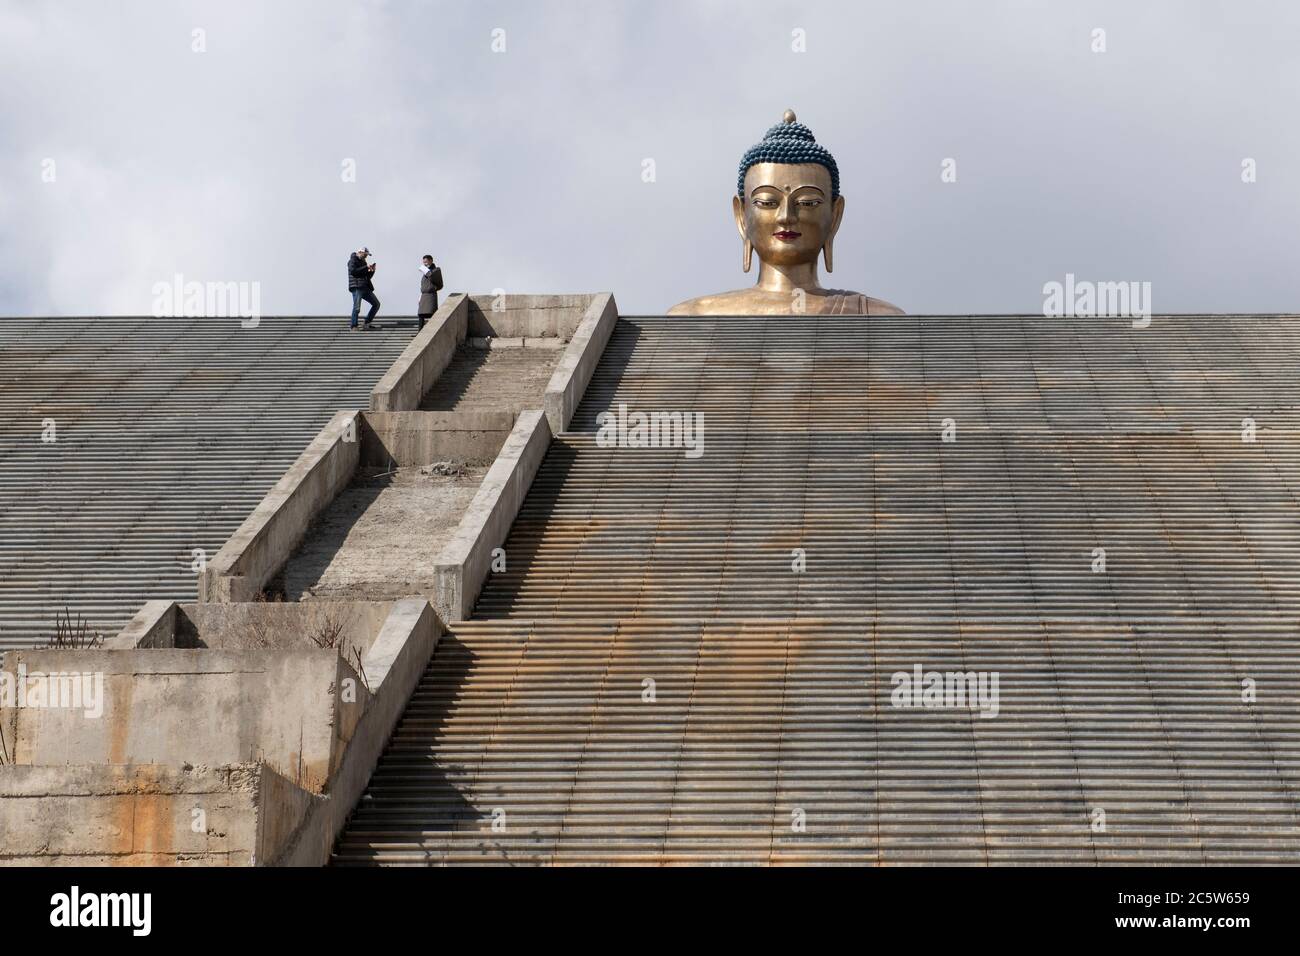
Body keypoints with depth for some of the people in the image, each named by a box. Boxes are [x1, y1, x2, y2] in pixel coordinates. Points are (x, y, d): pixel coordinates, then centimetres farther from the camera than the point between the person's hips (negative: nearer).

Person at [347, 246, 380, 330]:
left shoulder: (363, 262, 23)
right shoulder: (353, 260, -2)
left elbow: (368, 277, 24)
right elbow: (353, 271, -20)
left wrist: (372, 271, 5)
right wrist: (366, 268, -18)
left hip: (365, 288, 9)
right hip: (356, 287, -9)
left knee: (376, 304, 7)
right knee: (357, 307, -13)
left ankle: (367, 323, 10)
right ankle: (353, 326, -5)